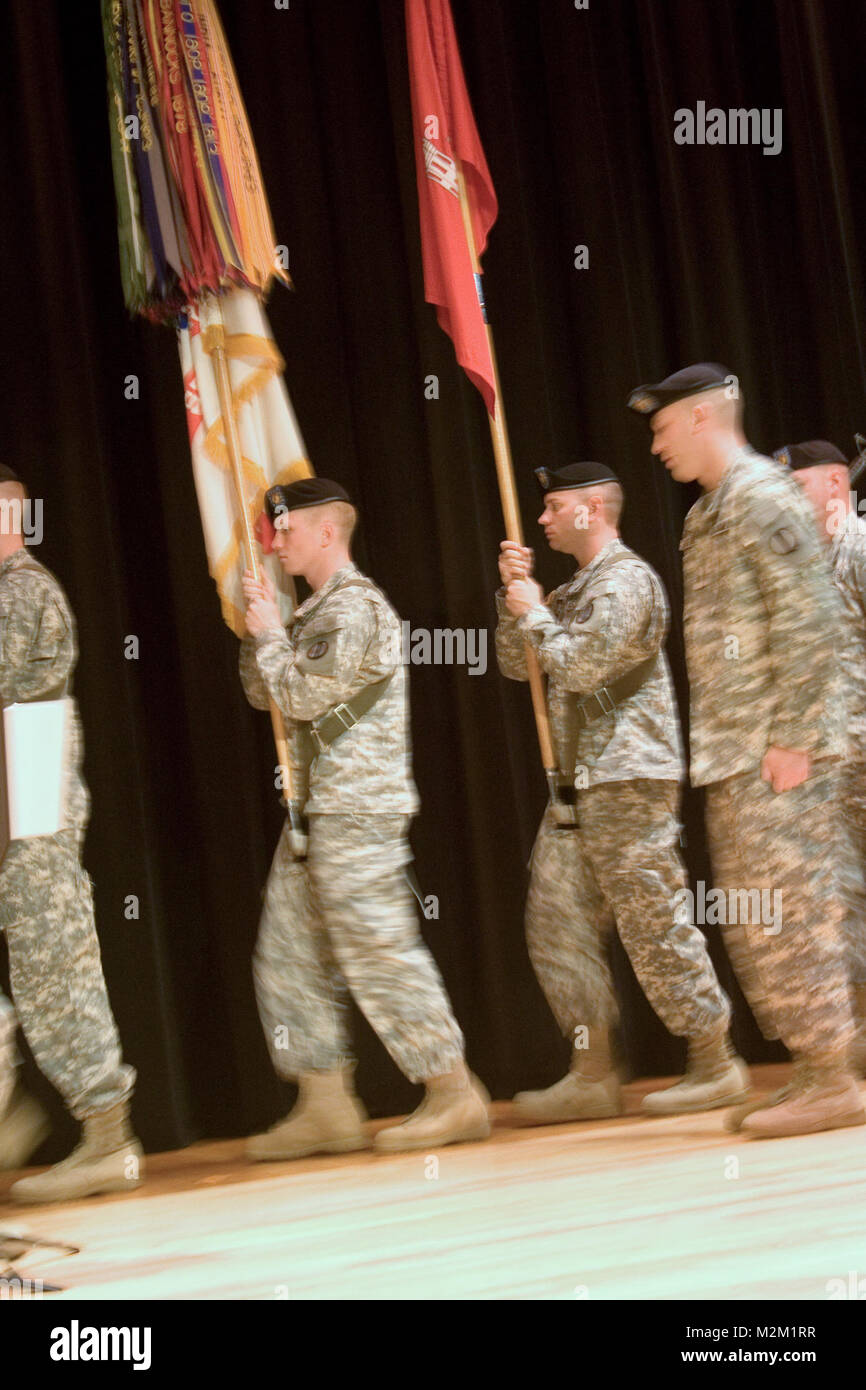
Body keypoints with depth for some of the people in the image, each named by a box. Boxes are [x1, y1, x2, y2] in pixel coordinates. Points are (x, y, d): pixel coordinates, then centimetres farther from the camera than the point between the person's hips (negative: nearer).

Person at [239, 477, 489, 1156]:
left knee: (380, 950, -9)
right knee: (290, 954, 9)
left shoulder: (357, 605, -12)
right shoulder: (316, 610, 19)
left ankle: (456, 1095, -2)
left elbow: (304, 698, -18)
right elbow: (263, 694, 21)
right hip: (315, 809, 10)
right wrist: (260, 629, 8)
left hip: (358, 805, -10)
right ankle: (327, 1107, 13)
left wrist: (271, 634, -4)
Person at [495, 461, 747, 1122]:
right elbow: (517, 664, 19)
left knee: (654, 925, -6)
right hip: (579, 787, 10)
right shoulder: (573, 590, 21)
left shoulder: (626, 579, -9)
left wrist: (536, 613, -6)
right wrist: (514, 599, 7)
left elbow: (583, 666, -19)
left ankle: (716, 1066, 4)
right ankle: (593, 1076, 8)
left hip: (629, 778, -10)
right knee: (558, 924, 5)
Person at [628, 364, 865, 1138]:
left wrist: (791, 738, -20)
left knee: (782, 913, -7)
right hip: (733, 753, 10)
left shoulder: (762, 498, -11)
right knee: (755, 923, 11)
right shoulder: (709, 512, 19)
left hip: (775, 751, -10)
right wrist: (717, 746, 17)